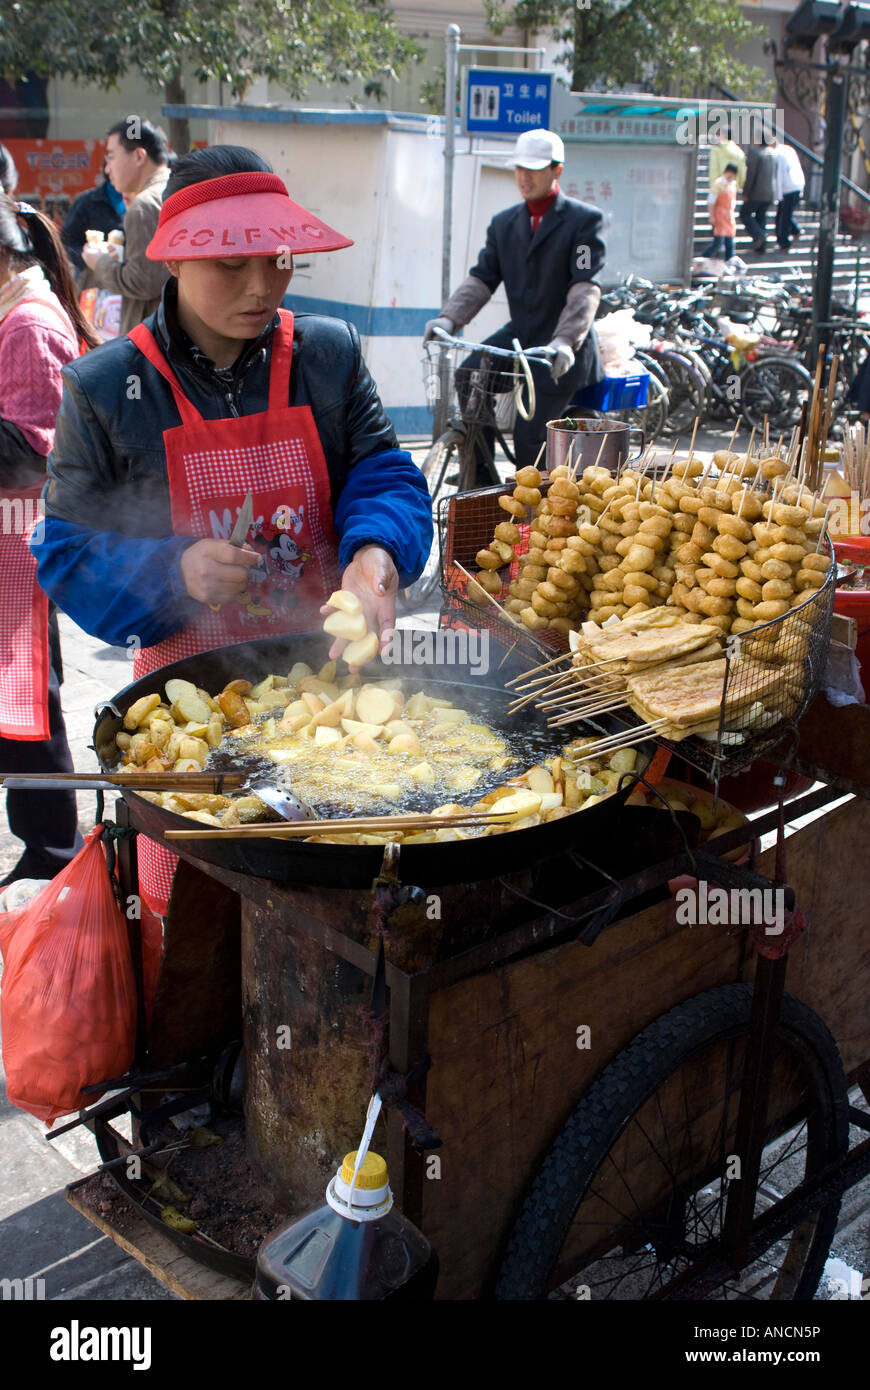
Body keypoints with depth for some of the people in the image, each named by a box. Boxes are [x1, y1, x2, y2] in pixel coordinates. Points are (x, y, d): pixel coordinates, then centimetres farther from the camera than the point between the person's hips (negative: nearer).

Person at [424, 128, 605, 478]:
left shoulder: (584, 220, -6)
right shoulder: (503, 223, 12)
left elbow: (586, 288, -17)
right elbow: (480, 278, 4)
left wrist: (565, 340, -32)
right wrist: (449, 318, -14)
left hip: (563, 348, -6)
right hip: (518, 335, 6)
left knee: (529, 437, -13)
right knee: (468, 377, -16)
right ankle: (482, 478, -2)